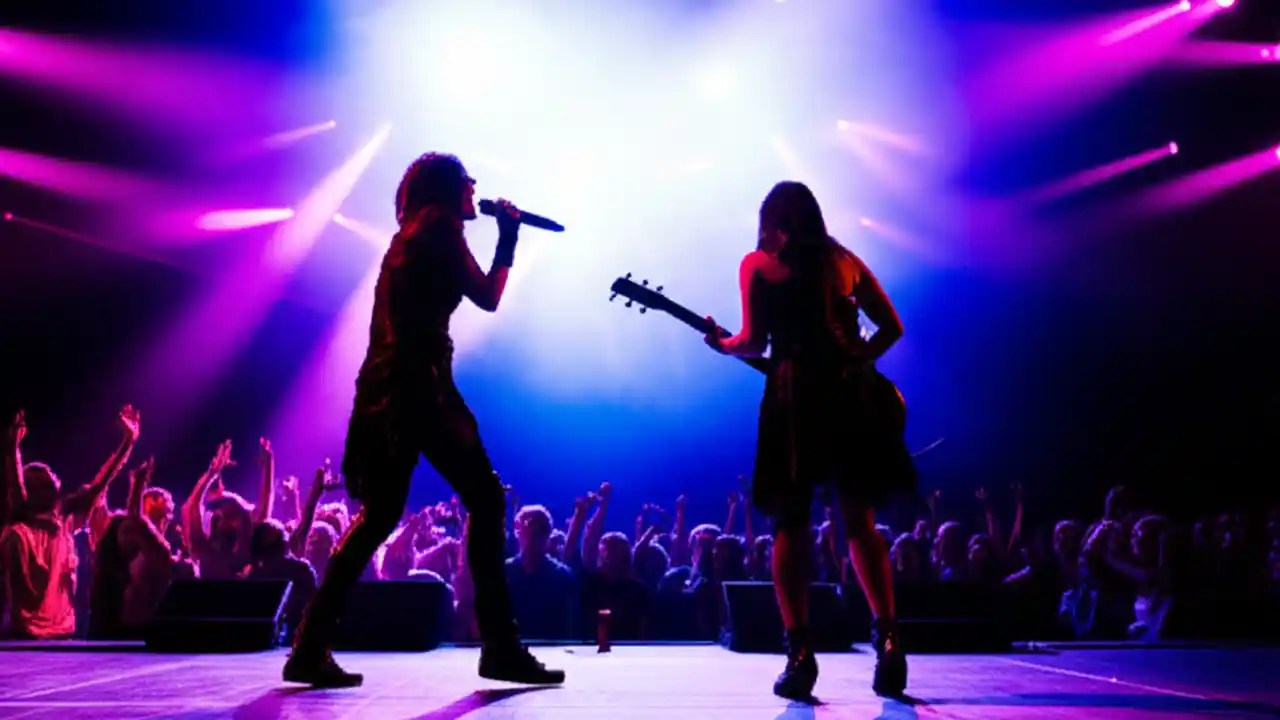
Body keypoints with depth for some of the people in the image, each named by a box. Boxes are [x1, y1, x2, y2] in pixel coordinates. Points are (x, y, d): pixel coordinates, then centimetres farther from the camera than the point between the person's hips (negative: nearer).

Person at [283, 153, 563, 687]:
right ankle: (501, 648, -3)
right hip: (418, 384, -10)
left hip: (391, 386, 10)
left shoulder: (412, 236, 24)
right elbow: (488, 298, -1)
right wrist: (508, 238, 10)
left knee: (379, 515, 12)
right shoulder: (440, 228, -3)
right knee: (485, 500, -5)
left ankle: (311, 649, 11)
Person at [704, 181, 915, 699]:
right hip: (850, 395, 3)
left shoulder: (757, 263, 6)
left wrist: (723, 344, 18)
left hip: (794, 396, -3)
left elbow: (755, 344, -1)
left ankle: (800, 654, -3)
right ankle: (888, 639, 1)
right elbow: (892, 326, 15)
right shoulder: (845, 260, 17)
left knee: (791, 523, 3)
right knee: (860, 521, 11)